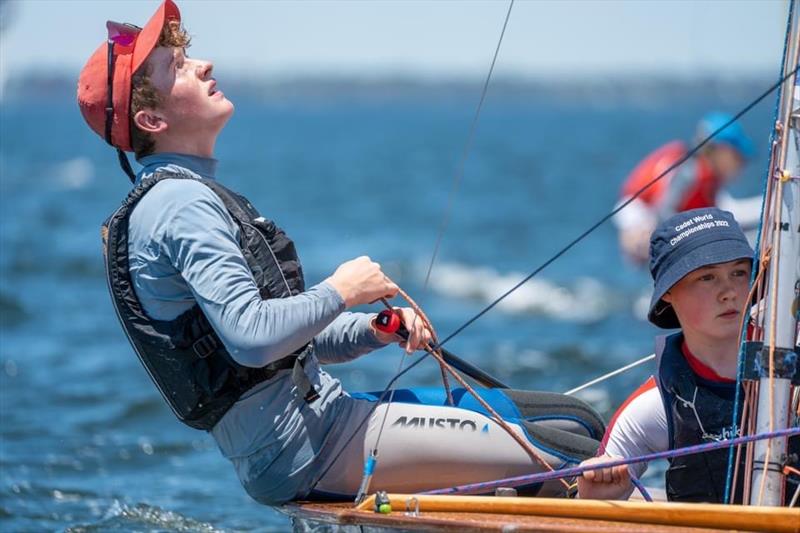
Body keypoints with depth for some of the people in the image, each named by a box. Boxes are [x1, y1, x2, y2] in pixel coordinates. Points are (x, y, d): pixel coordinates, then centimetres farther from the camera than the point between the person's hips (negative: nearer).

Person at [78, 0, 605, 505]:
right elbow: (252, 339, -26)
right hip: (302, 449, -11)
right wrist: (340, 291, -10)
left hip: (316, 414, 11)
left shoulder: (194, 196, 20)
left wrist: (372, 330, 6)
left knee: (577, 420, 4)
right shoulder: (179, 204, -13)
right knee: (574, 457, -15)